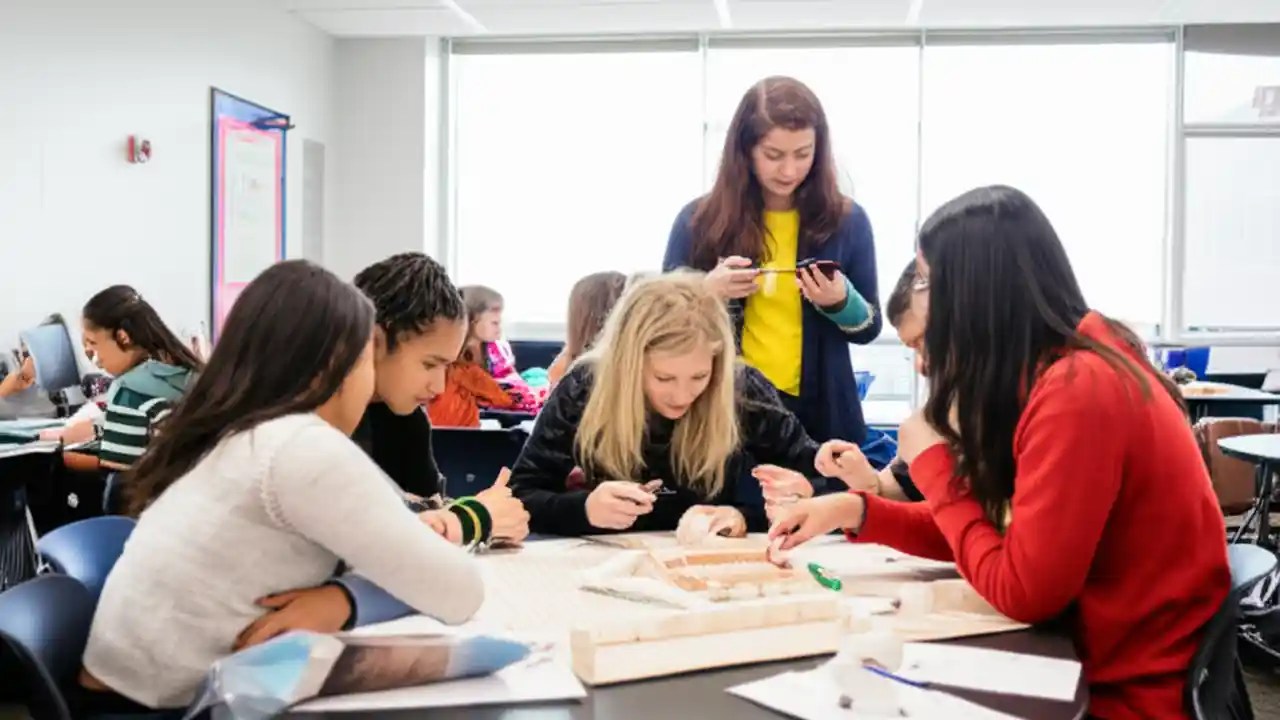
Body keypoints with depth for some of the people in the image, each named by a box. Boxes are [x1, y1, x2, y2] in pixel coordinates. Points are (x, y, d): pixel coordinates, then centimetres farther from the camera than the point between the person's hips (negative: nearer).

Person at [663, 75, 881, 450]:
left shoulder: (847, 220, -1)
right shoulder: (699, 220, -4)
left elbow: (869, 329, 5)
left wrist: (840, 302, -15)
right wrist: (706, 292, -18)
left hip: (820, 412, 1)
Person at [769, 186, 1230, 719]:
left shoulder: (1077, 391, -25)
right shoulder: (1073, 367, 4)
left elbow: (1021, 592, -22)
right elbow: (999, 531, 8)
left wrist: (933, 463, -11)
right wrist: (855, 510, 3)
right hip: (1112, 663, 8)